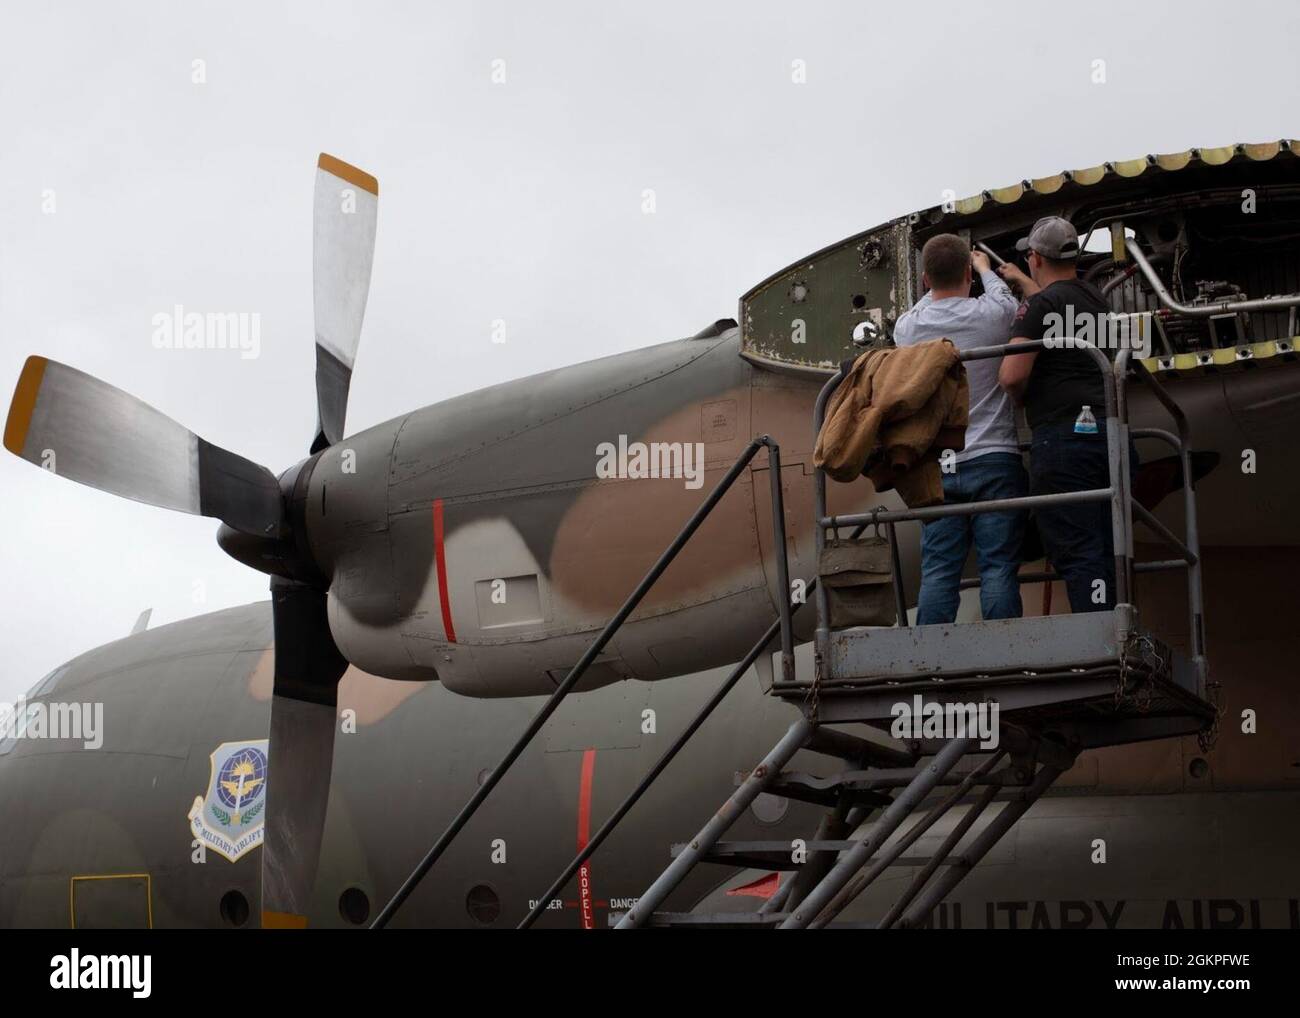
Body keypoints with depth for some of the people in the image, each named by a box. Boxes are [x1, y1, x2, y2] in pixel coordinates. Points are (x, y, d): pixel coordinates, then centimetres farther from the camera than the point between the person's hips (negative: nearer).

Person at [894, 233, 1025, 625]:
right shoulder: (991, 314, -4)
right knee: (998, 570, -4)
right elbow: (1008, 300, 21)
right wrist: (986, 269, 40)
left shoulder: (906, 327, 2)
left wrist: (938, 281, 44)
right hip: (994, 459, -3)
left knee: (937, 573, 2)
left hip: (937, 465, 3)